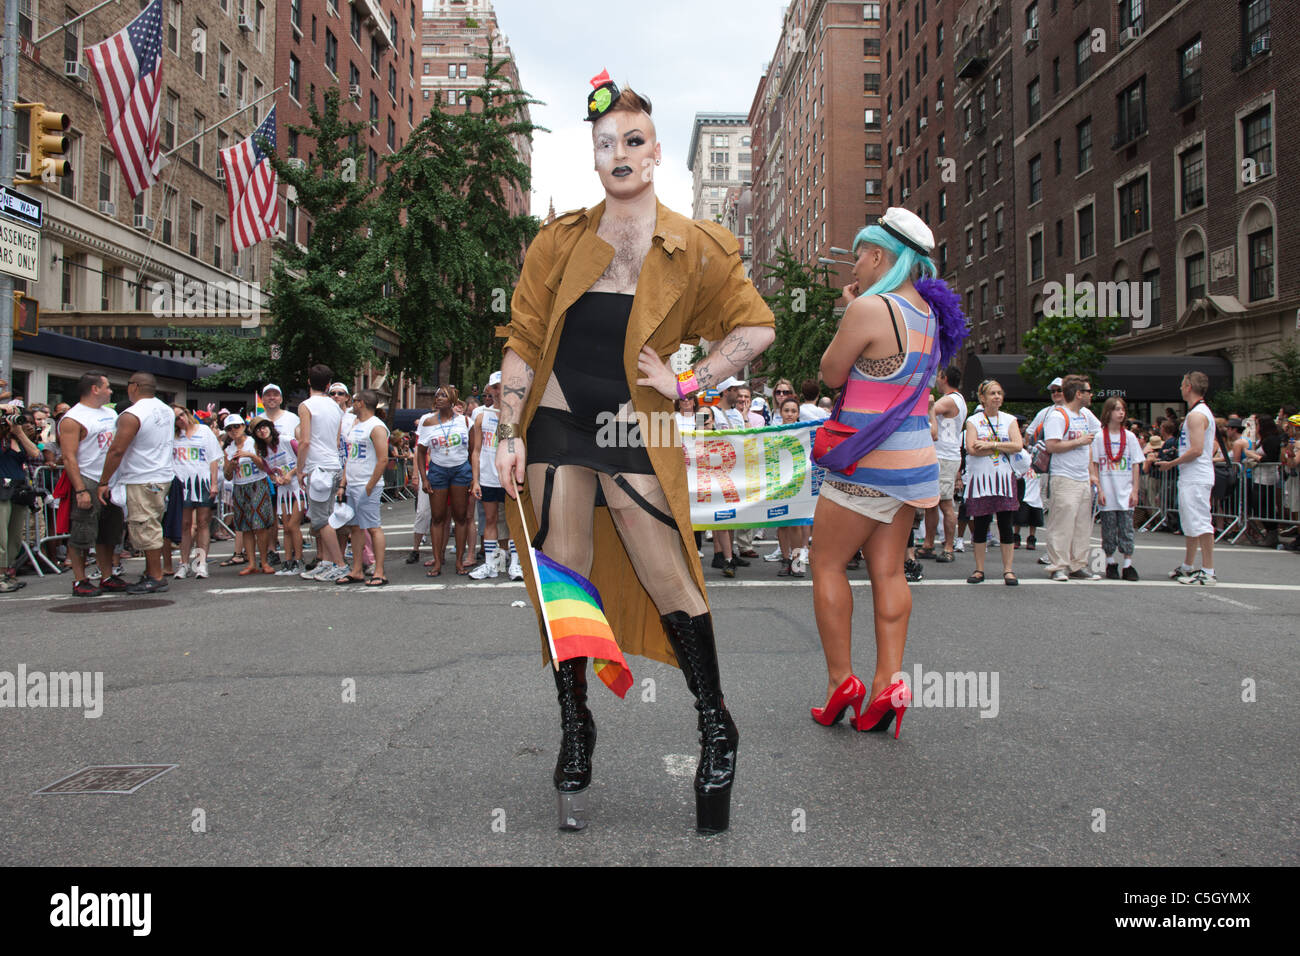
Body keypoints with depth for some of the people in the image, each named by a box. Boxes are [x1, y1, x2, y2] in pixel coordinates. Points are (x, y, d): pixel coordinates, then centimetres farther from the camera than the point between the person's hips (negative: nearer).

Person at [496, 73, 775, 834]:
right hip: (558, 424, 3)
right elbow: (524, 341, 5)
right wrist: (510, 434, -2)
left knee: (668, 582, 0)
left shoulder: (695, 249, -2)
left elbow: (757, 327, 2)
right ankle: (575, 728, 23)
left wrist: (687, 383, -4)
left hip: (635, 430, -2)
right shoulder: (561, 242, 4)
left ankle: (718, 732, 17)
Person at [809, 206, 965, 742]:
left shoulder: (871, 308, -17)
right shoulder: (928, 312, 9)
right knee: (889, 571, 9)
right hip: (915, 460, 8)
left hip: (867, 463, -8)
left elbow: (831, 373, -6)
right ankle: (889, 681, 5)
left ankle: (841, 681, 6)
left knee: (826, 566, 5)